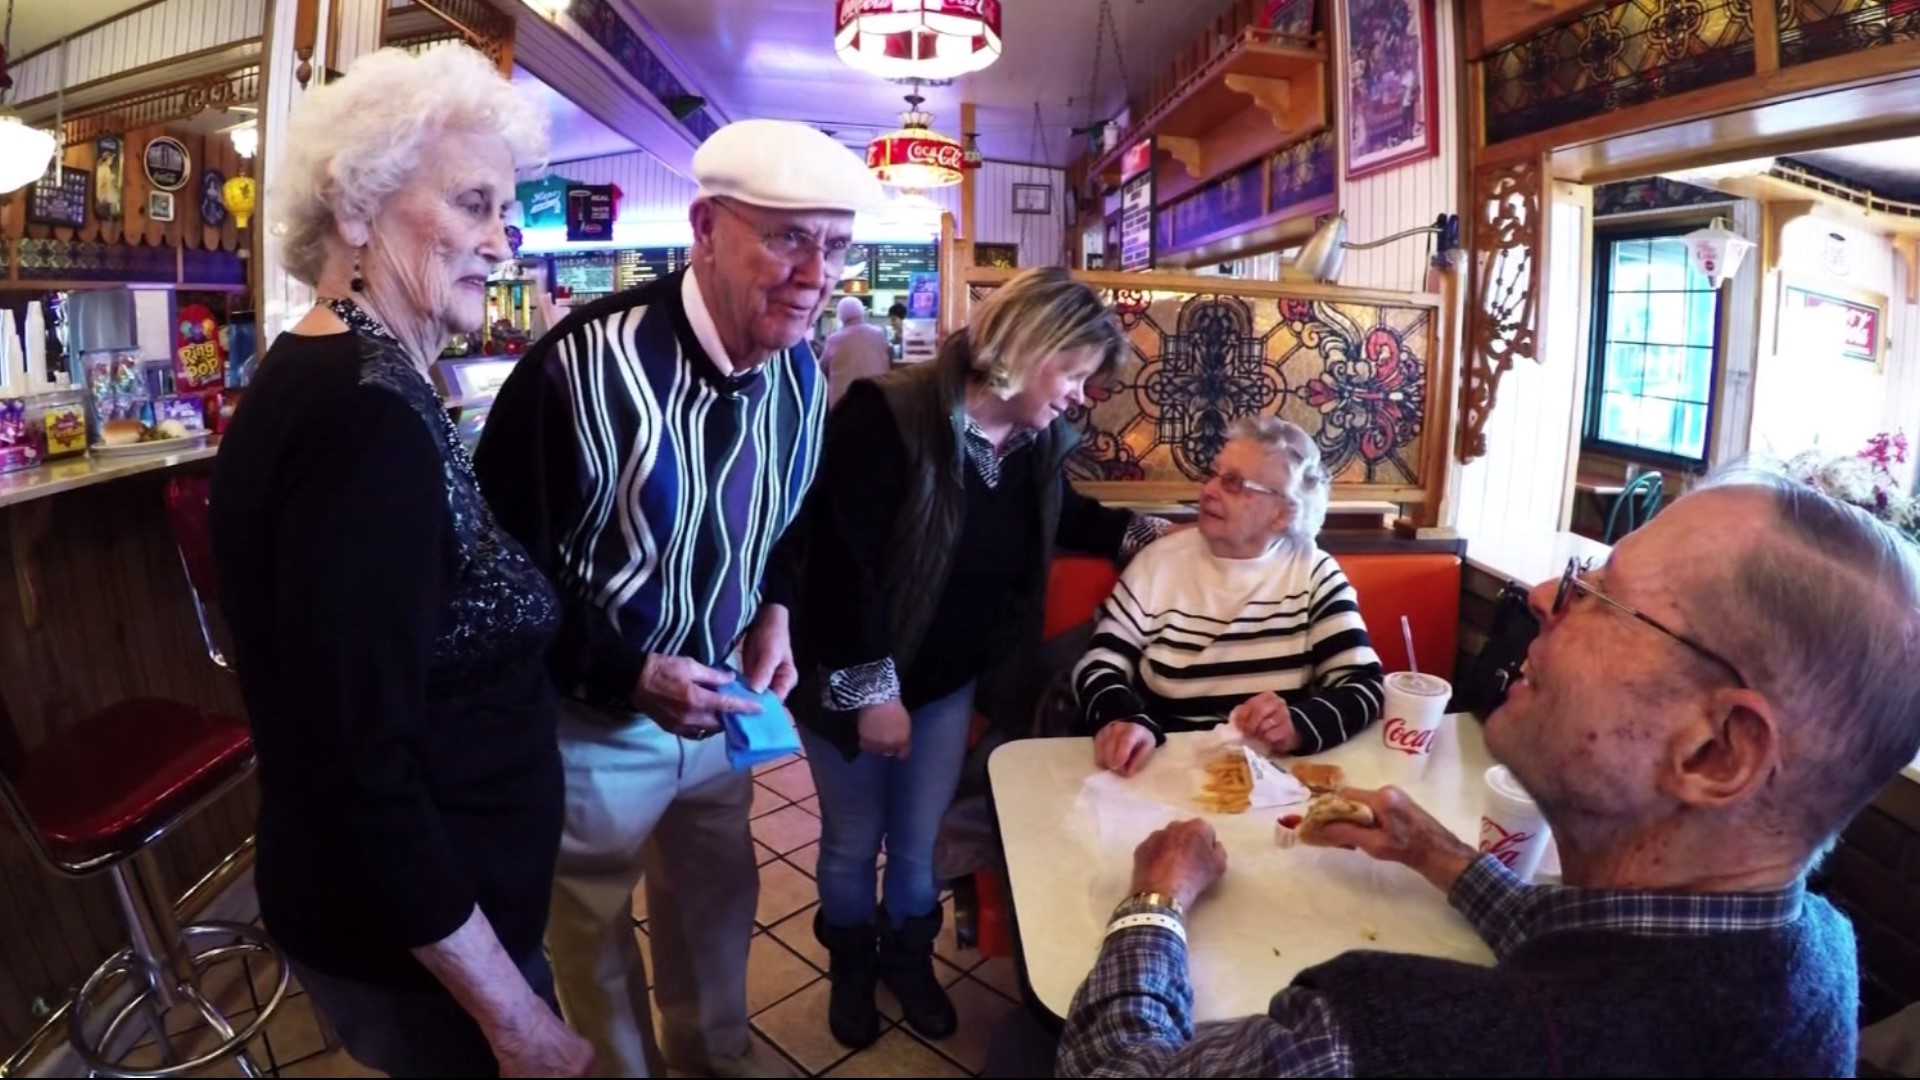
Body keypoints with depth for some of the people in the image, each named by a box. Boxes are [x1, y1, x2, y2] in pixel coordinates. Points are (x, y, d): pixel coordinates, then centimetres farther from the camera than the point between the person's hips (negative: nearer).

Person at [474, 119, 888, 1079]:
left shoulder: (802, 377, -5)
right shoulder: (587, 365, -26)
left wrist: (773, 614, -6)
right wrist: (630, 674, -25)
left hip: (719, 698, 6)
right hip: (592, 714, -5)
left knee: (718, 893, 26)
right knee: (595, 923, 19)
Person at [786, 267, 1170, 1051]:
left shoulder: (1040, 439, -4)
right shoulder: (886, 418, -27)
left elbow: (1058, 516, 18)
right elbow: (839, 563, -28)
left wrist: (1139, 533, 5)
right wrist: (871, 689, -24)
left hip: (950, 682, 5)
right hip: (852, 681, -5)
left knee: (918, 843, 19)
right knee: (852, 842, 16)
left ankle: (909, 957, 46)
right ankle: (851, 965, 44)